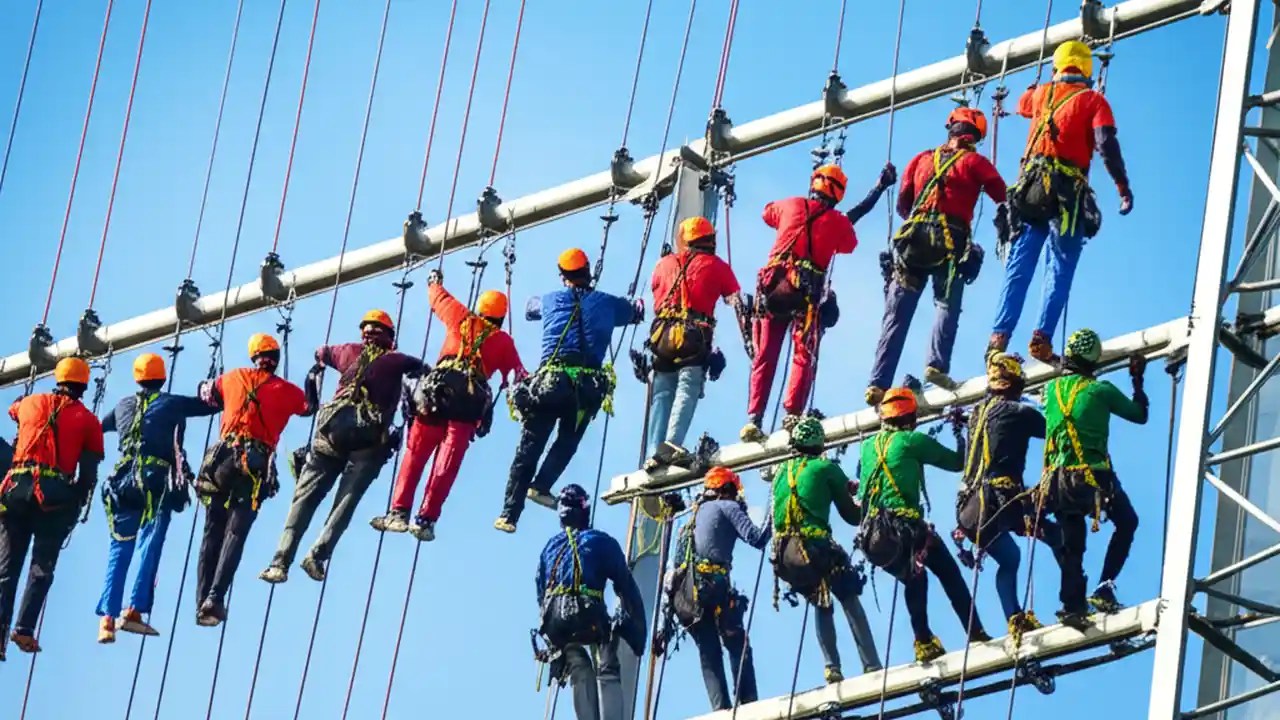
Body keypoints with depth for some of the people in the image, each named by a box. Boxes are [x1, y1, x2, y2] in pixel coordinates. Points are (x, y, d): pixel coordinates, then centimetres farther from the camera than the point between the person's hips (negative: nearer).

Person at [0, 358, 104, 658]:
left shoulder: (31, 403, 15)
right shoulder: (87, 420, 8)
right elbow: (89, 472, 2)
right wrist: (78, 503, 15)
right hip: (56, 494, -2)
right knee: (42, 567, 3)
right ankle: (24, 629, -13)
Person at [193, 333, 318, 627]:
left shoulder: (233, 378, 14)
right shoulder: (286, 390, 9)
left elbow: (207, 393, 32)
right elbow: (311, 406, 27)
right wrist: (315, 380, 44)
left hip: (222, 457, 2)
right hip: (255, 465, -2)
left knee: (212, 533, 6)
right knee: (235, 534, -7)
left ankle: (202, 601, -2)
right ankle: (215, 597, -23)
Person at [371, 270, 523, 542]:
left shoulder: (462, 320, 17)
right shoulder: (504, 341, 15)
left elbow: (439, 298, 33)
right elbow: (518, 376, 12)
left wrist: (434, 282, 52)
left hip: (438, 392, 0)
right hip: (471, 403, 0)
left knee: (415, 455, 3)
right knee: (446, 466, -3)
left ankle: (398, 512, -6)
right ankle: (426, 520, -9)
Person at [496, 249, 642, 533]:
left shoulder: (550, 301, 14)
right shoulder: (607, 303, 11)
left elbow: (529, 310, 37)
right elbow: (636, 313, 28)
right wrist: (637, 304, 53)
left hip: (548, 383, 1)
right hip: (587, 387, -1)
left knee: (528, 449, 6)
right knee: (567, 443, 19)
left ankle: (509, 514, 1)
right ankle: (541, 486, -4)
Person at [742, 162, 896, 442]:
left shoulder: (790, 206, 13)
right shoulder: (839, 222, 7)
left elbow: (768, 213, 33)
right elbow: (847, 245, 26)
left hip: (772, 285, 2)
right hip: (807, 291, -2)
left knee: (764, 358, 2)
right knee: (804, 356, 0)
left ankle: (754, 418, -8)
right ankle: (793, 412, -18)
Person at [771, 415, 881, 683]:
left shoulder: (781, 471, 18)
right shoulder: (826, 469, 4)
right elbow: (850, 514, 8)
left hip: (783, 553, 5)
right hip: (815, 547, -5)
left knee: (821, 604, 21)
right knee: (850, 601, 4)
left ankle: (832, 667, 7)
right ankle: (872, 666, -7)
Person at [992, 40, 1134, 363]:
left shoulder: (1041, 94, 16)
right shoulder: (1093, 100, 5)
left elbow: (1022, 105, 40)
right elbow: (1107, 143, -9)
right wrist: (1123, 186, -8)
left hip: (1031, 190, 3)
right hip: (1067, 192, -3)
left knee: (1018, 268, 3)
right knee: (1060, 270, -2)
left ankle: (1000, 334, -7)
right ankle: (1042, 338, -15)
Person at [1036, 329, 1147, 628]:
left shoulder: (1052, 388, 6)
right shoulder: (1101, 390, -6)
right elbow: (1139, 415, 5)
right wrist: (1138, 380, 17)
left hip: (1060, 480, 4)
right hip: (1095, 476, -4)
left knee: (1072, 546, 13)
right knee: (1126, 523, 17)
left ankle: (1072, 605, 0)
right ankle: (1104, 589, 4)